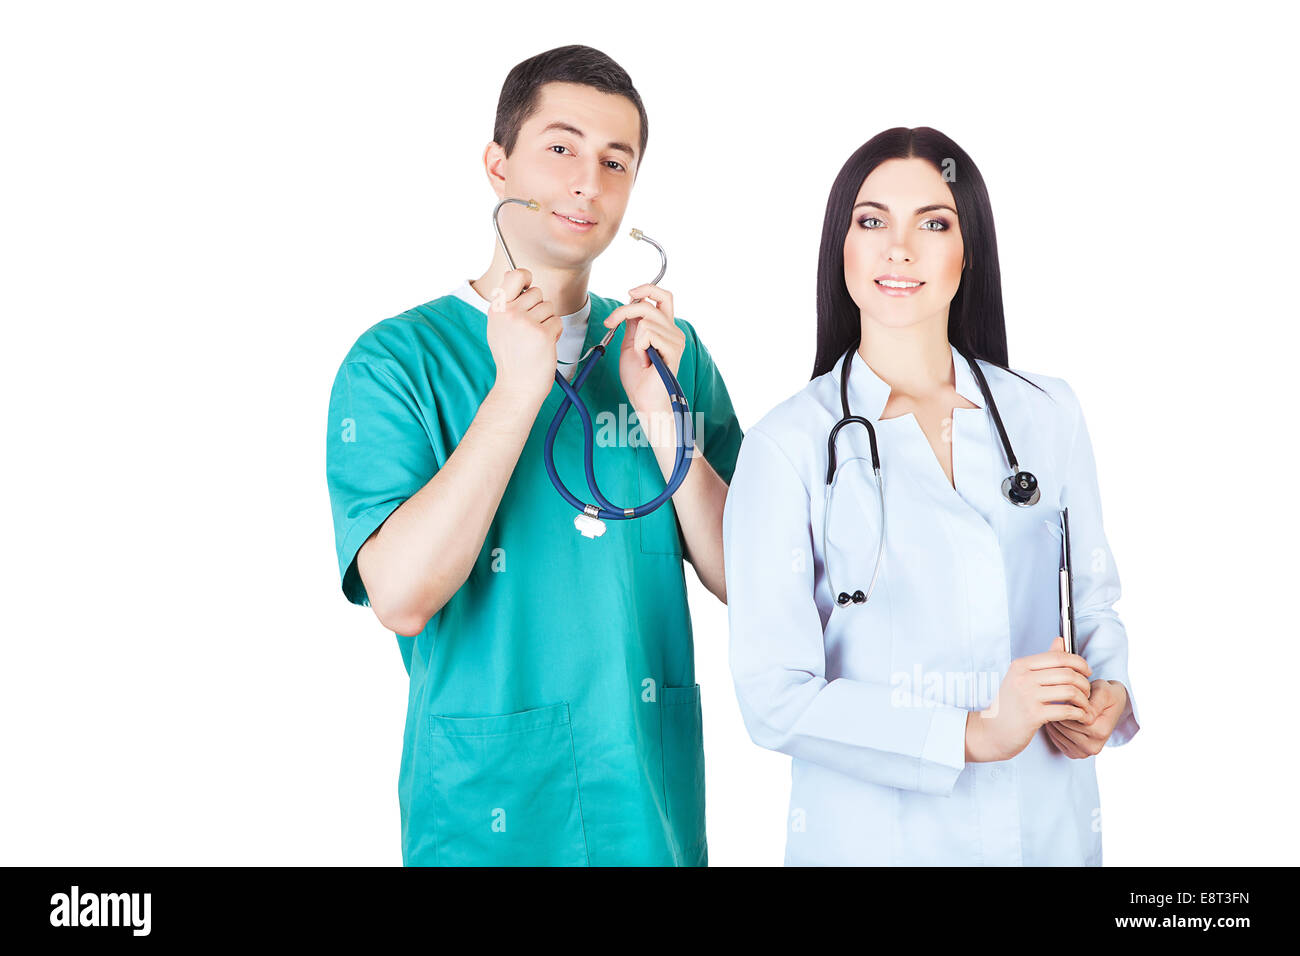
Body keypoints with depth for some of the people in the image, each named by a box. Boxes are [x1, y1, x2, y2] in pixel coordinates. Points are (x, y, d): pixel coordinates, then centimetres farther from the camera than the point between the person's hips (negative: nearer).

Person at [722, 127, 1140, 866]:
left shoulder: (1049, 415, 2)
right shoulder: (789, 445, -10)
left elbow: (1093, 599, 11)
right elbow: (774, 696, -13)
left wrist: (1109, 694, -9)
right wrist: (971, 735, -21)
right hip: (872, 832, -3)